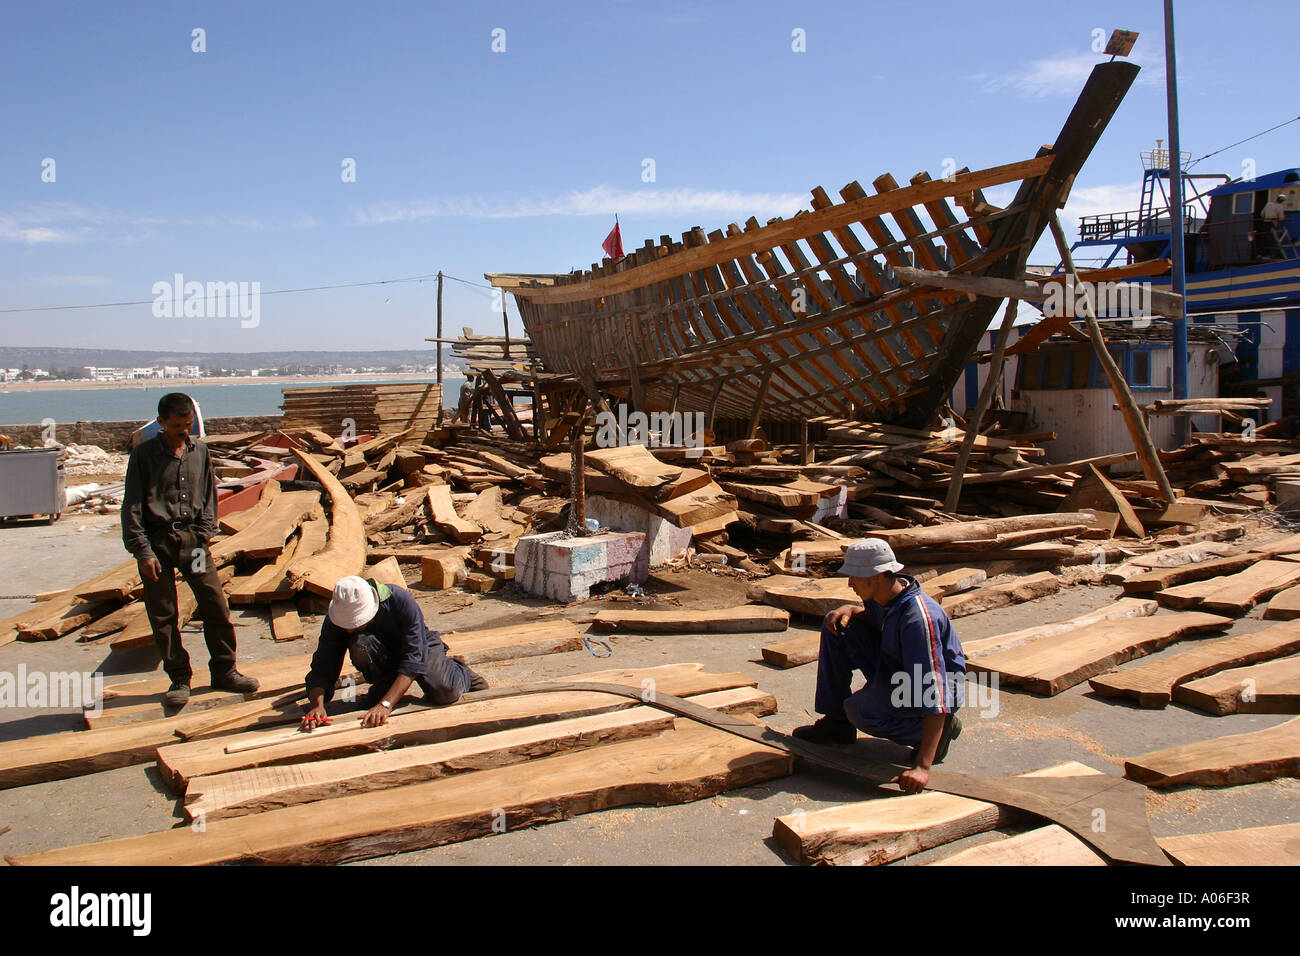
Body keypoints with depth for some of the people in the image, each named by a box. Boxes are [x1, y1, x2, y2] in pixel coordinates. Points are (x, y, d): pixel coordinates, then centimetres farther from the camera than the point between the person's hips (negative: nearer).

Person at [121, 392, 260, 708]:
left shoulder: (200, 450, 6)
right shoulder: (144, 454, -4)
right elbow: (132, 507, -4)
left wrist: (204, 534, 3)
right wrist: (143, 552, -9)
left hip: (192, 539, 3)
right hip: (158, 542, -3)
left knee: (216, 605, 1)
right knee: (163, 616, 3)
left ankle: (223, 671, 15)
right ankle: (179, 679, 16)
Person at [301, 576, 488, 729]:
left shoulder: (400, 600, -36)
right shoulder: (336, 617, -25)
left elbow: (414, 657, -37)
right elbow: (322, 666, -22)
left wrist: (385, 704, -46)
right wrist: (317, 704, -43)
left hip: (420, 646, -2)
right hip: (384, 660, 2)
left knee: (446, 692, -28)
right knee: (360, 644, -32)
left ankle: (459, 671, 9)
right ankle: (384, 684, -4)